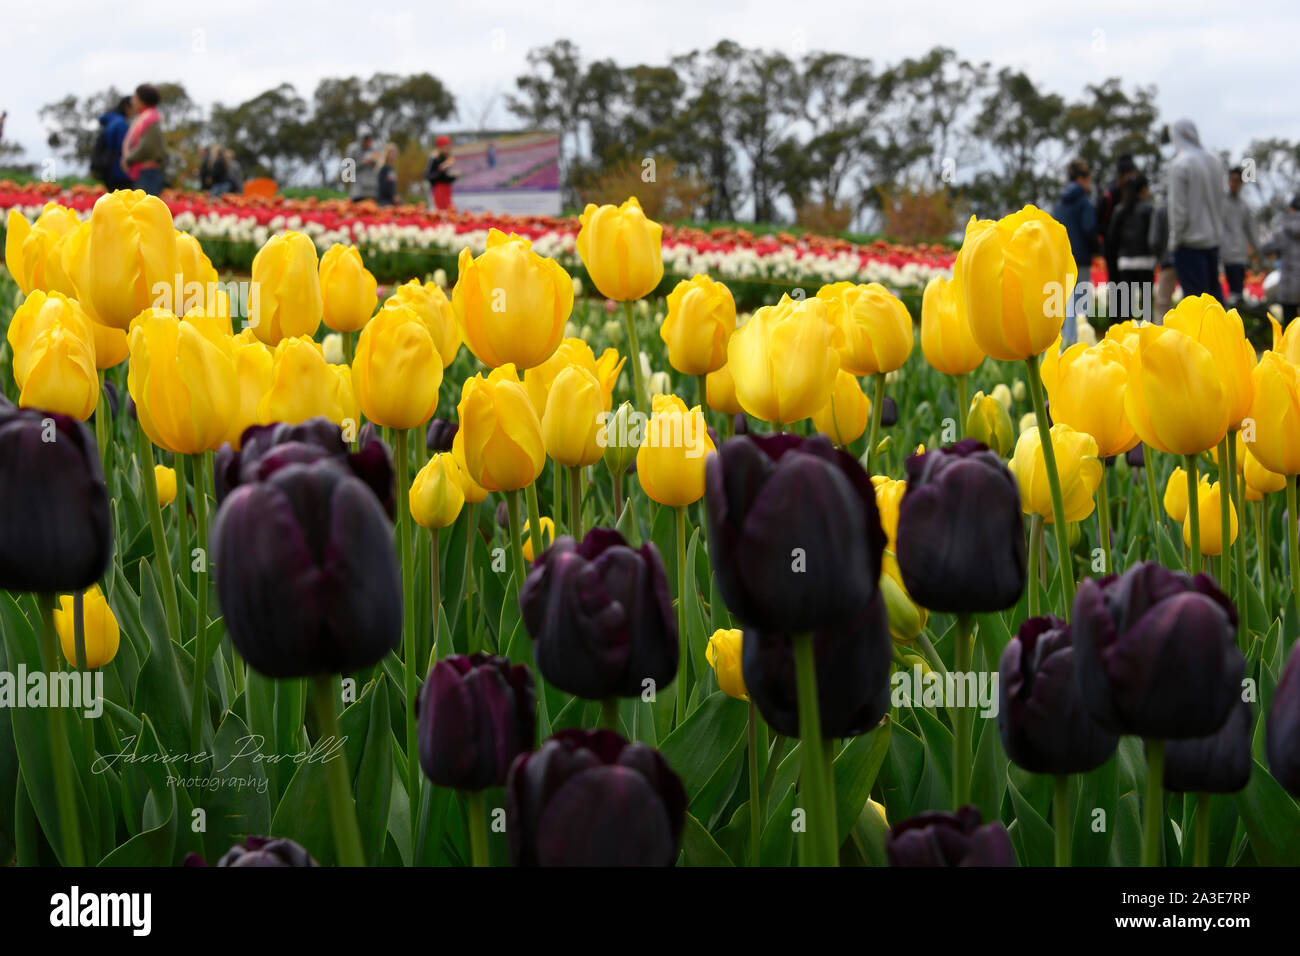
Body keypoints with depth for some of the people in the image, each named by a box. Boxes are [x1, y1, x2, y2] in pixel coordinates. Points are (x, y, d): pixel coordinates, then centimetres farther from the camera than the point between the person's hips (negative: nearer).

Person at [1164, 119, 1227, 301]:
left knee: (1194, 293, -4)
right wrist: (1217, 227, 19)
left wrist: (1174, 240, -7)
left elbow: (1178, 207, -15)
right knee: (1214, 288, 14)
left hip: (1191, 240, -7)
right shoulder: (1214, 162, 7)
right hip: (1214, 238, 7)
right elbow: (1222, 199, 12)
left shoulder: (1180, 165, -14)